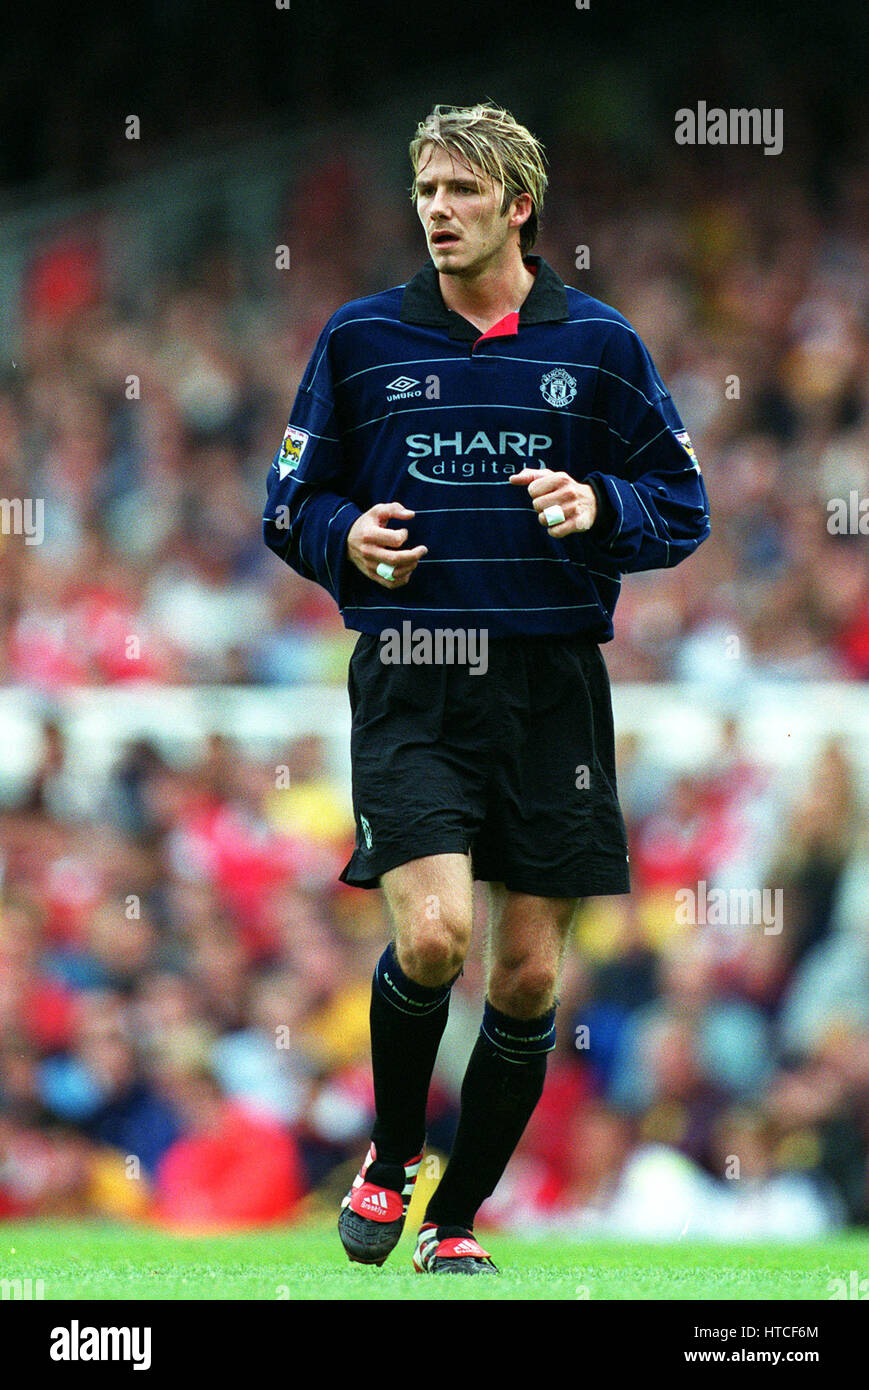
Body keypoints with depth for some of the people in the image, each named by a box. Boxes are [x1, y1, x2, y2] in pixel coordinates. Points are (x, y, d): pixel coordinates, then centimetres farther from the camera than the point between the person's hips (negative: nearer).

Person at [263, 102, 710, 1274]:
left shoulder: (598, 344, 5)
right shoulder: (360, 340, 5)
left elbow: (683, 511, 9)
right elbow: (292, 505, 12)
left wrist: (600, 506, -12)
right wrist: (348, 537, -10)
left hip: (553, 690, 2)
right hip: (409, 683, -1)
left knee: (529, 977, 2)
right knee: (433, 936, -20)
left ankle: (454, 1224, 18)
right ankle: (391, 1156, 7)